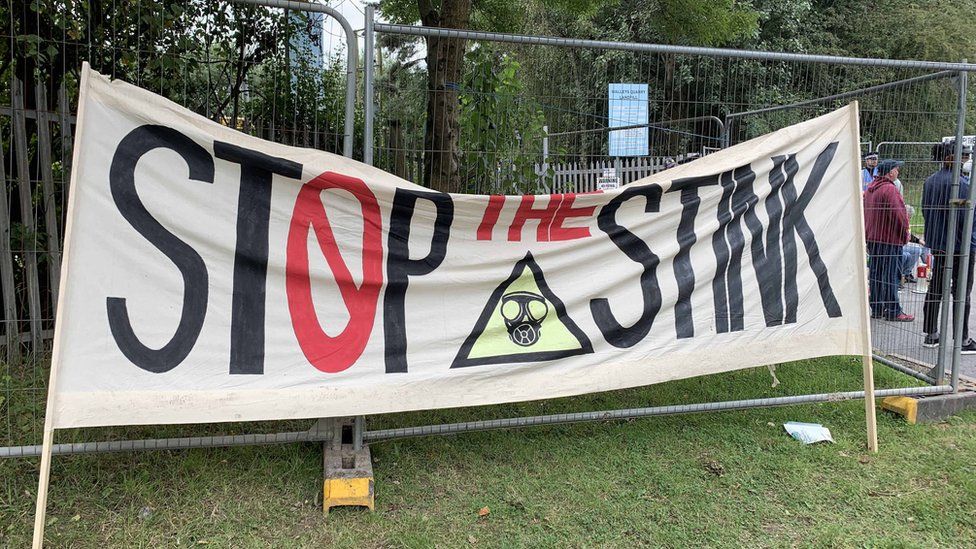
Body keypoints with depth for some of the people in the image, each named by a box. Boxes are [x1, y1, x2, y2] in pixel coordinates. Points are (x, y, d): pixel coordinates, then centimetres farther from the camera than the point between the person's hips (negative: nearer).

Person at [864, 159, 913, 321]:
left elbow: (865, 212, 19)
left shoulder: (870, 189, 13)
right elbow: (897, 215, -19)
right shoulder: (889, 189, -16)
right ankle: (893, 311, 2)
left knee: (875, 274, 11)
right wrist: (905, 234, -7)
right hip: (889, 239, -9)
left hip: (872, 238, 9)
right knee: (890, 275, -3)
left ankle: (876, 309, 17)